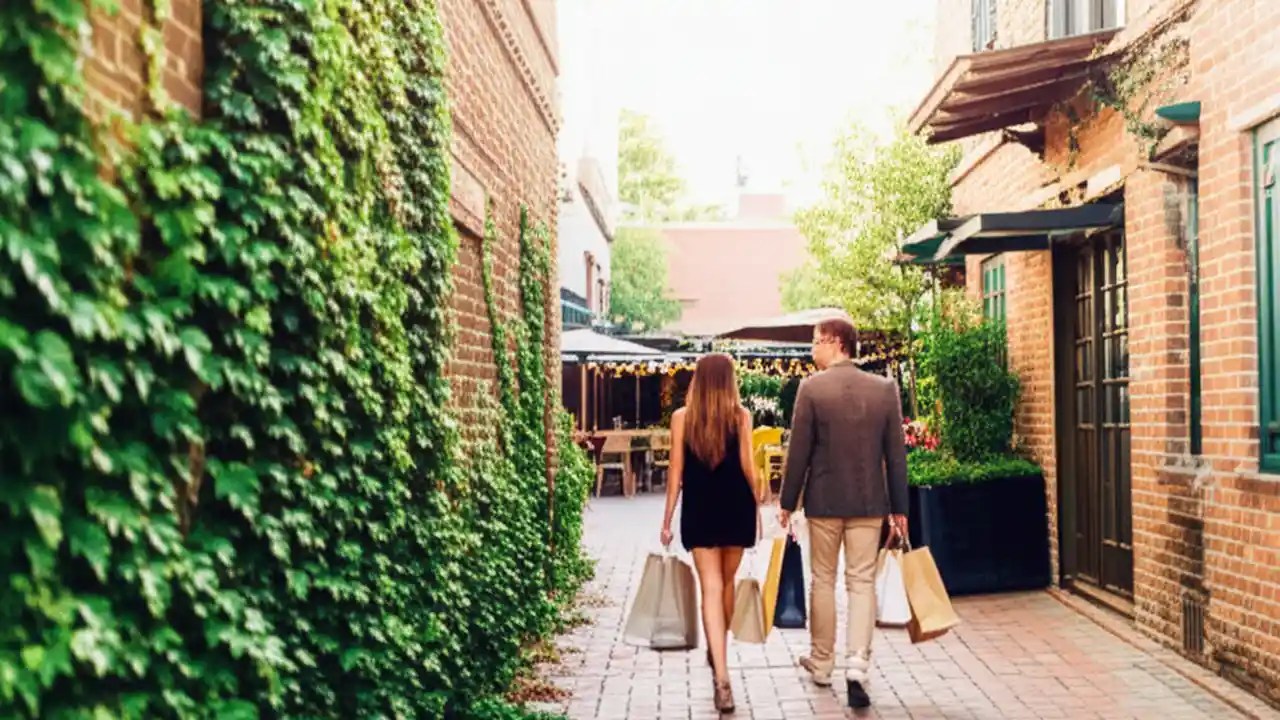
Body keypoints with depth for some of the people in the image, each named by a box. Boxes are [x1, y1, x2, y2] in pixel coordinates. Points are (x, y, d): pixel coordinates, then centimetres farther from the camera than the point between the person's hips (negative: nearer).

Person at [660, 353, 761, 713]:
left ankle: (722, 679, -14)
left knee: (711, 589, -4)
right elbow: (747, 466, -4)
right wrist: (757, 505, 9)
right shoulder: (740, 415, -3)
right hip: (736, 507, 1)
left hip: (699, 510, -1)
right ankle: (717, 652, 38)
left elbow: (676, 472, -2)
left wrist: (667, 519, 4)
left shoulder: (681, 417, -1)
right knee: (726, 582, 19)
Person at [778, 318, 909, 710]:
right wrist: (899, 508, 9)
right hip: (869, 501, 2)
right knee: (862, 583, 6)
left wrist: (787, 502, 3)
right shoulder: (885, 388, -1)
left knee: (823, 581, 12)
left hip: (824, 500, -1)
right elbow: (896, 454, 2)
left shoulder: (812, 387, -9)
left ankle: (821, 663, 24)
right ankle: (857, 665, -7)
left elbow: (799, 451, -7)